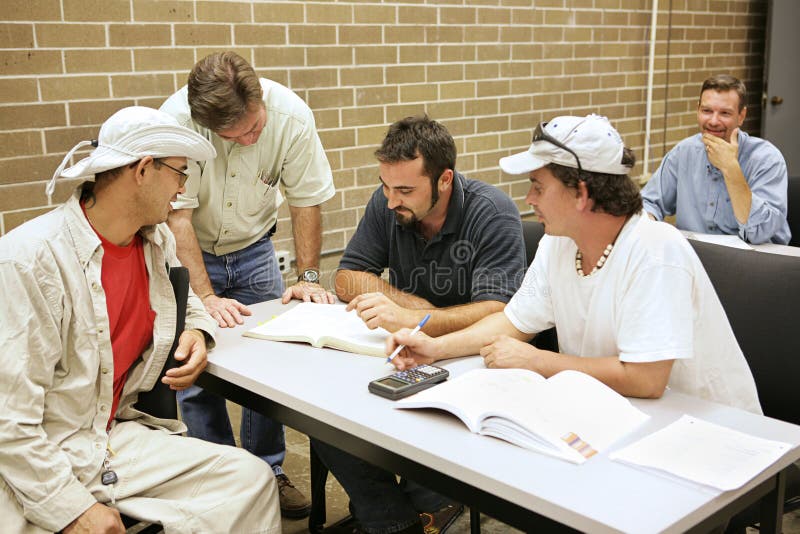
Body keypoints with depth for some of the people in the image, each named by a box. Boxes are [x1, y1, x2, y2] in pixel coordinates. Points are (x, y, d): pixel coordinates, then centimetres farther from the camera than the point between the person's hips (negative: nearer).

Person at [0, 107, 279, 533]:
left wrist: (197, 331, 3)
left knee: (250, 479, -9)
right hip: (36, 463, -6)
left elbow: (183, 299, 26)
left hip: (117, 437, 6)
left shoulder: (157, 241, 3)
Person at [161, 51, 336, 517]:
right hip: (189, 252, -2)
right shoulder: (176, 121, -28)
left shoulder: (291, 115, -22)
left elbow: (307, 200, -12)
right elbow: (176, 216, -25)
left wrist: (308, 277, -15)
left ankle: (269, 471, 17)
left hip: (253, 248, 2)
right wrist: (206, 297, -29)